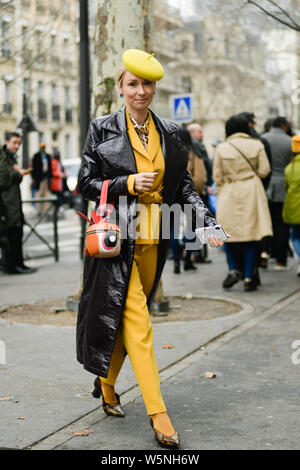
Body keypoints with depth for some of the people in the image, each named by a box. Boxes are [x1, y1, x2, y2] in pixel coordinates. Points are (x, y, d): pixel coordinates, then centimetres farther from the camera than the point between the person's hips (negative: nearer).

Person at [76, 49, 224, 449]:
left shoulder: (169, 133, 10)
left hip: (153, 240, 4)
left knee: (125, 318, 11)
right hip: (117, 236, -4)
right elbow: (86, 183, 1)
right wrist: (128, 184, -14)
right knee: (136, 321, -10)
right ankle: (158, 414, -10)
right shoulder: (103, 130, 0)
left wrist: (207, 222, -4)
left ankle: (106, 385, 34)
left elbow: (184, 185, 10)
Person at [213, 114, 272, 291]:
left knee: (229, 232, 12)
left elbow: (218, 177, 2)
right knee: (251, 234, 2)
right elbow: (264, 170, -1)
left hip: (229, 195, 0)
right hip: (252, 194, 0)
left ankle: (233, 269, -6)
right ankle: (249, 278, 1)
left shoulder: (222, 148, 1)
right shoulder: (257, 145, 1)